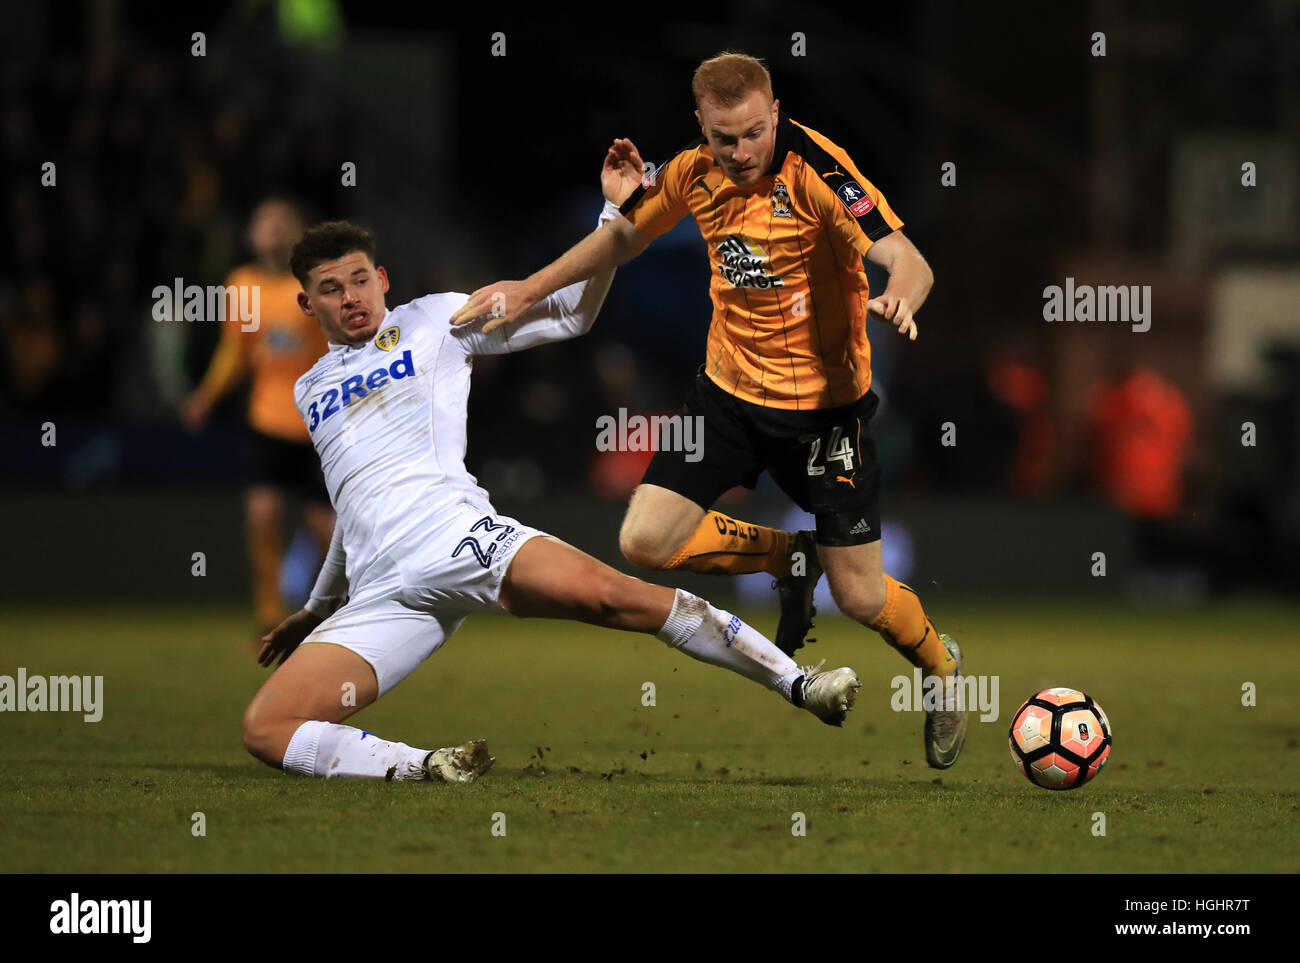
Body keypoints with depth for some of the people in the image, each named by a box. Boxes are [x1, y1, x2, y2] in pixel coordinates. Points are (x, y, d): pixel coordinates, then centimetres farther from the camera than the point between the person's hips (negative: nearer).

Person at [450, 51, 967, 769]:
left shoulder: (815, 170, -22)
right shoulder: (693, 173, -5)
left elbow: (909, 262, -31)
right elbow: (624, 236, 15)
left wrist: (899, 298, -54)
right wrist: (528, 291, 11)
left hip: (823, 402, -5)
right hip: (730, 388, 5)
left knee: (858, 596, -1)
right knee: (645, 541, -9)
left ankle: (941, 665, 34)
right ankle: (786, 557, 18)